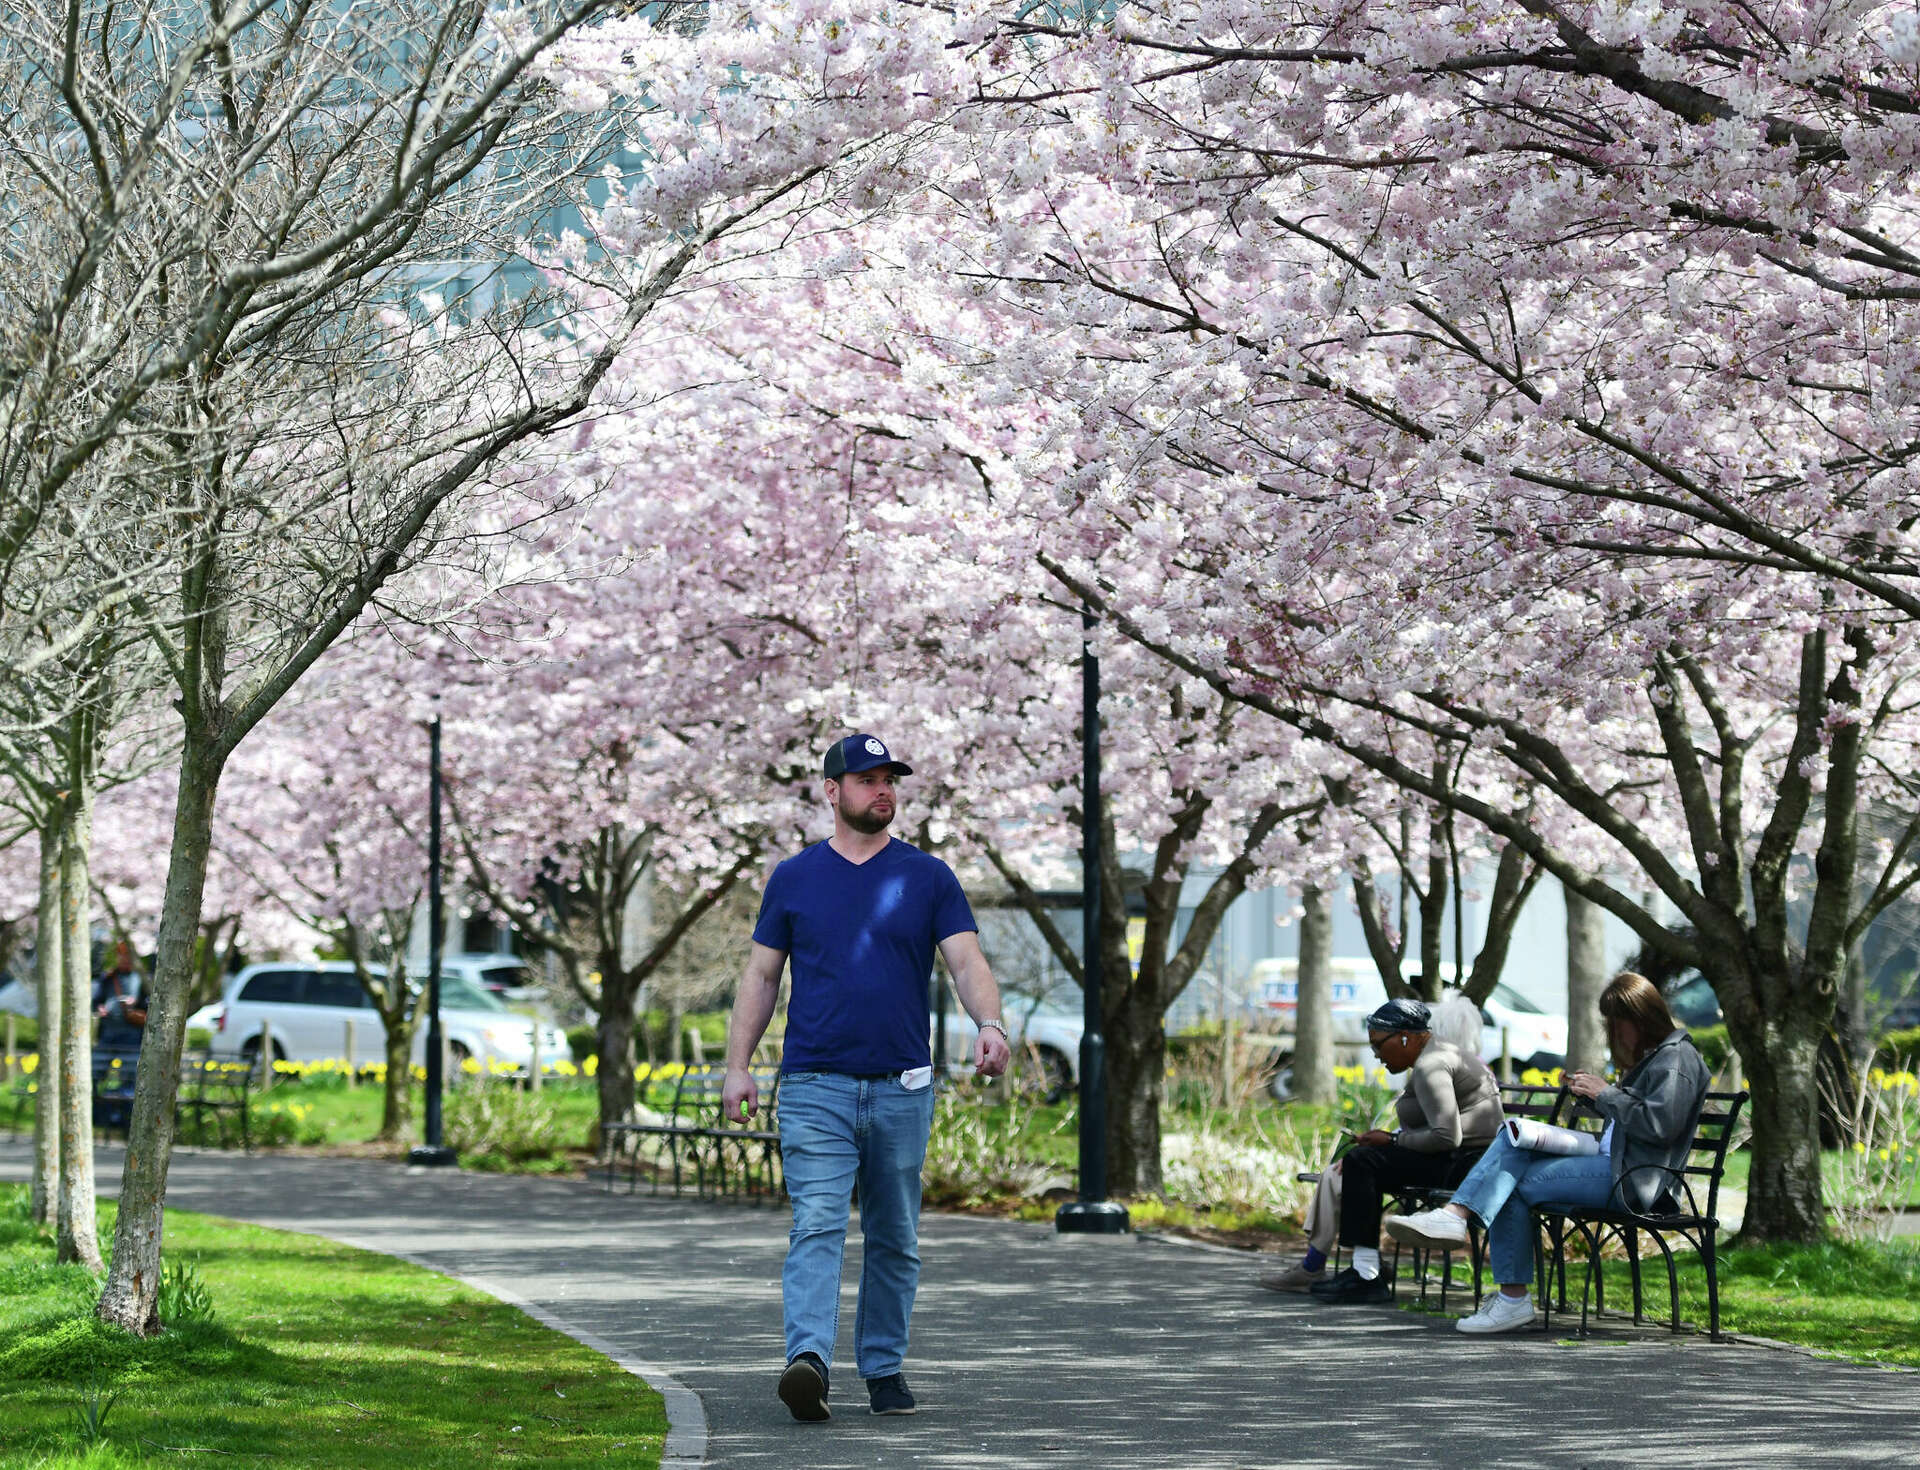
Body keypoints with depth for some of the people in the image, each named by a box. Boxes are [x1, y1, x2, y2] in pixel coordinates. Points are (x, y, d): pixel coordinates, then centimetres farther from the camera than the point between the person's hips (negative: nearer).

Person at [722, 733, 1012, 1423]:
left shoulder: (928, 876, 7)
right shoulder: (794, 878, 7)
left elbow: (966, 960, -3)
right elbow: (761, 976, 10)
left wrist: (989, 1024, -22)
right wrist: (738, 1065, 2)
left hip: (902, 1088, 2)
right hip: (815, 1087, -2)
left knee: (894, 1239, 9)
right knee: (817, 1225, -16)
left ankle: (884, 1368, 19)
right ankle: (809, 1361, -28)